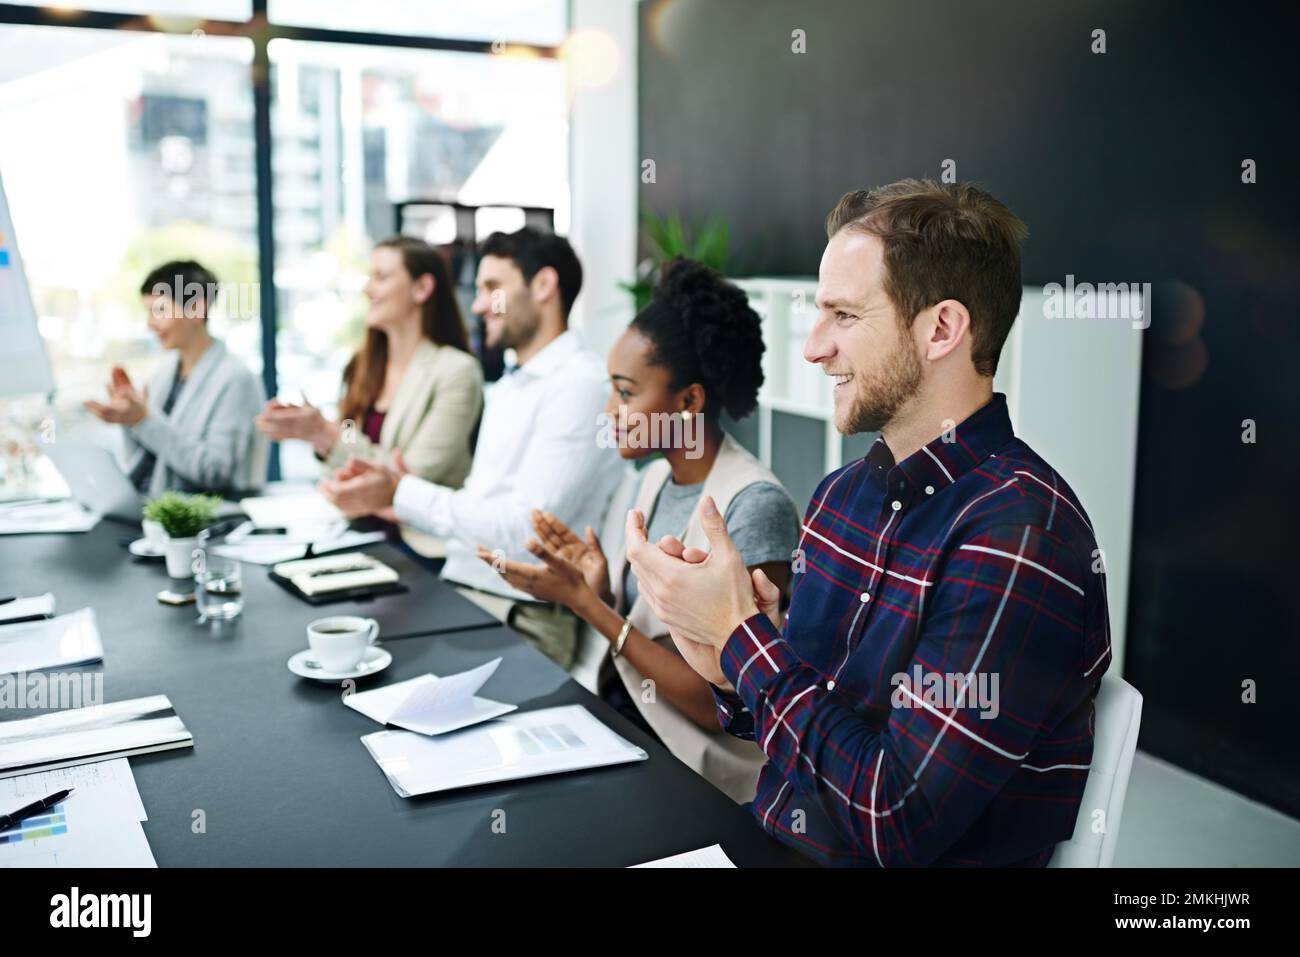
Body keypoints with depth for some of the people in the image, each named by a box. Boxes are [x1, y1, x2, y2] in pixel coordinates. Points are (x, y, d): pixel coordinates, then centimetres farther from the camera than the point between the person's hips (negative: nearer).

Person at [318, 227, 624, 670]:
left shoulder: (580, 385, -12)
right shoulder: (507, 388, 18)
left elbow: (523, 529, -20)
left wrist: (402, 493, -14)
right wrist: (388, 489, 1)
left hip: (523, 617, -8)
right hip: (460, 593, 8)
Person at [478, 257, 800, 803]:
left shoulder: (754, 507, -19)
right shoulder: (647, 482, 4)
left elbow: (721, 705, -19)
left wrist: (583, 600, -20)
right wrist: (597, 590, -9)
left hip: (692, 773, -6)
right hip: (616, 713, 6)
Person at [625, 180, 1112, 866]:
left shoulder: (1020, 536, -20)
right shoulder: (841, 493, 3)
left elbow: (897, 824, -22)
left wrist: (739, 629, -17)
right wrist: (732, 672, -9)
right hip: (771, 842, 6)